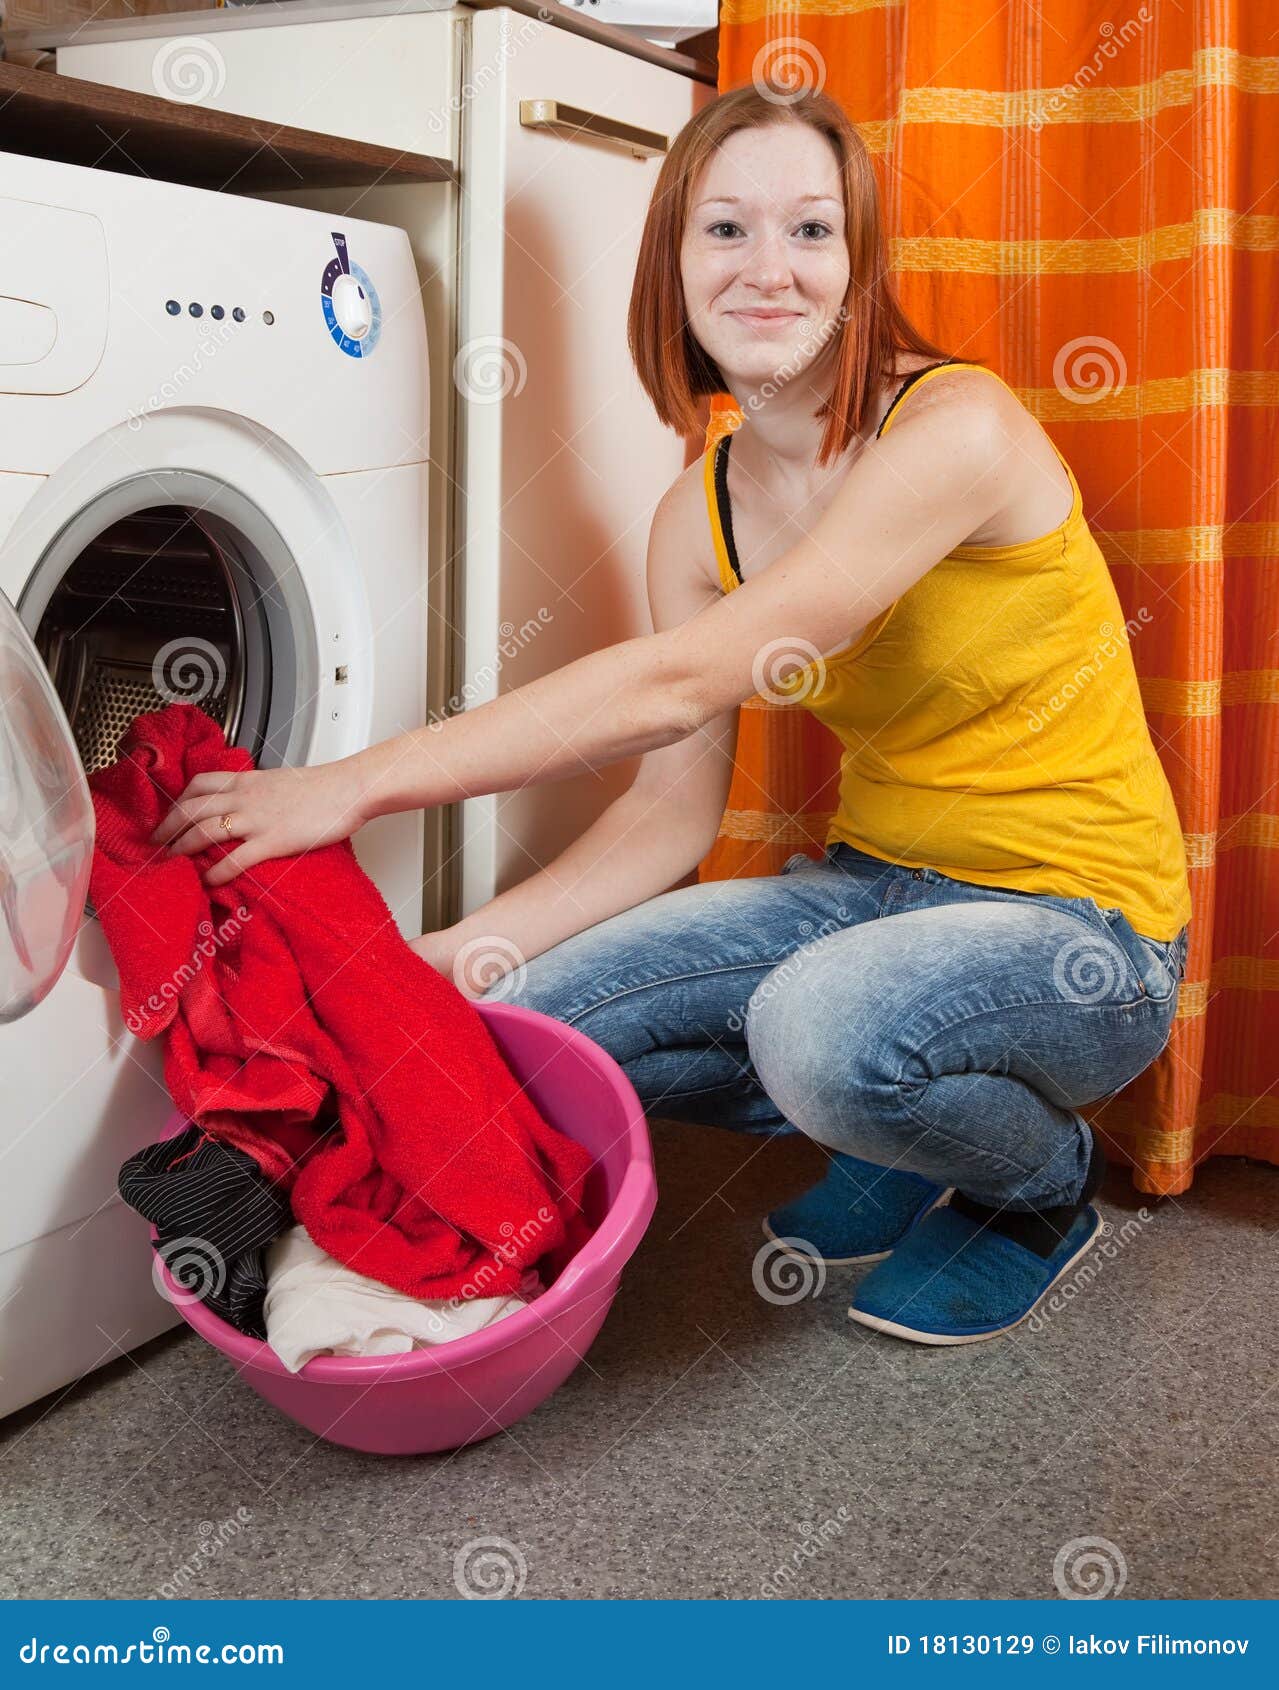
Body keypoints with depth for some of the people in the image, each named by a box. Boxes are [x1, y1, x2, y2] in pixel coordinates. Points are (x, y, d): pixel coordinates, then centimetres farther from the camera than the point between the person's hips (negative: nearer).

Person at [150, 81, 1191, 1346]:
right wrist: (453, 954, -14)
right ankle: (895, 1138, 12)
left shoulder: (957, 427, -22)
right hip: (874, 882, 7)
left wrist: (358, 784, -27)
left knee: (824, 1024, -37)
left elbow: (677, 684, -29)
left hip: (1081, 923, -6)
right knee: (532, 1017, -9)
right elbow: (672, 812, -1)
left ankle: (1046, 1178, -1)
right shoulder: (700, 512, 0)